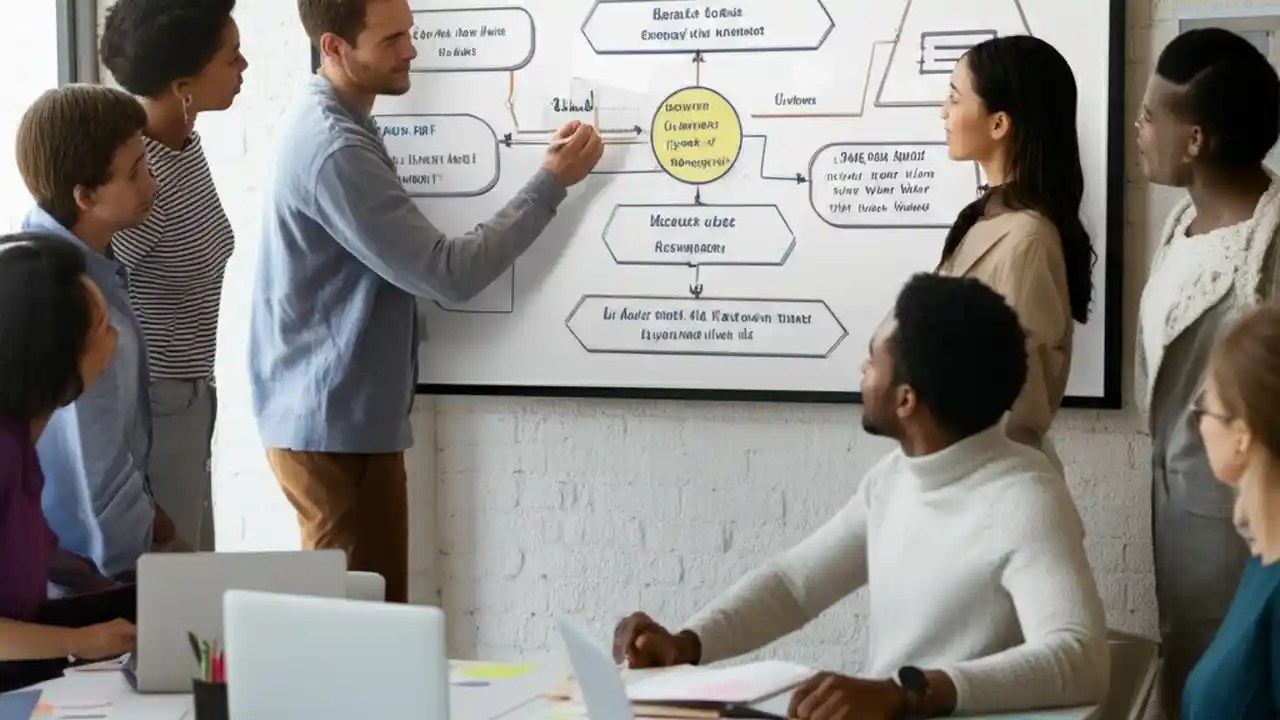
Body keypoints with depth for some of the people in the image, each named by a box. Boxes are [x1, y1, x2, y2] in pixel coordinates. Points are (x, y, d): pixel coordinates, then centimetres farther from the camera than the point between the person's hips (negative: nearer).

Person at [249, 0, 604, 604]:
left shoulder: (327, 123, 10)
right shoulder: (334, 149, -24)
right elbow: (448, 275, -24)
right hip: (333, 422, -10)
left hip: (347, 412, 10)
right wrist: (550, 184, -18)